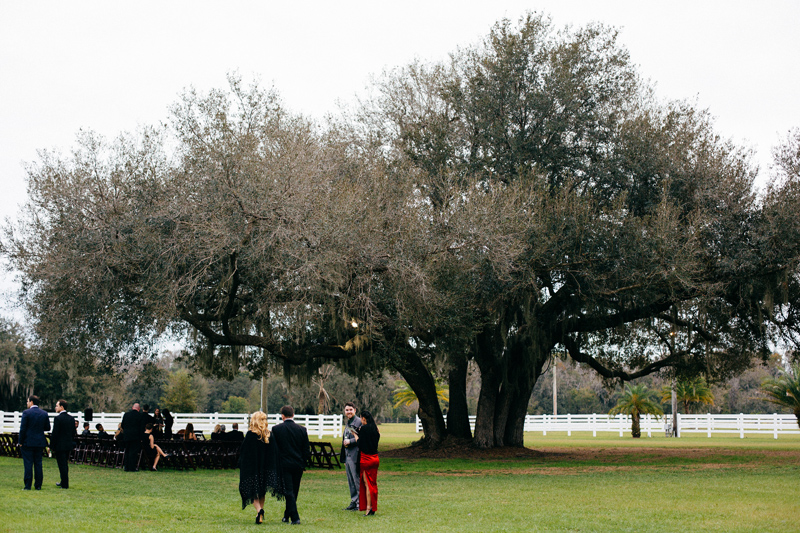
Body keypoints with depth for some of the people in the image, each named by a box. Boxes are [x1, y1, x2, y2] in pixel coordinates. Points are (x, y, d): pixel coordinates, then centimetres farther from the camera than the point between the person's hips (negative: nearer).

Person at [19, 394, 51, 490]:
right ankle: (38, 485, 9)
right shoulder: (44, 414, 4)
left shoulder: (26, 413, -9)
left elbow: (23, 428, -11)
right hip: (40, 442, 4)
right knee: (38, 463, 9)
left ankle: (28, 485, -2)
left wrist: (21, 441, -4)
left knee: (28, 464, -1)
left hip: (28, 442, -4)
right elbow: (47, 428, 8)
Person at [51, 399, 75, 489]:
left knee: (62, 465, -2)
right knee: (65, 464, 18)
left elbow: (54, 434, -15)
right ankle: (63, 482, 29)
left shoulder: (58, 418, -15)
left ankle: (65, 484, 0)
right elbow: (73, 432, 10)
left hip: (60, 445, -7)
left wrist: (52, 446, -9)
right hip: (69, 445, 7)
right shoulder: (71, 418, 6)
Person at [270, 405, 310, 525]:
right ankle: (287, 515, 27)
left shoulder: (276, 429, -6)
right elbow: (306, 450, 3)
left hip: (284, 465, -3)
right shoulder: (302, 429, 1)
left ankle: (295, 518, -11)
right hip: (298, 465, 3)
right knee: (294, 492, 15)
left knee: (289, 492, -3)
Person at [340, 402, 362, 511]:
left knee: (357, 481, -5)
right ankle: (354, 502, 20)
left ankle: (360, 503, 1)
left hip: (355, 456, -9)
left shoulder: (359, 422, -11)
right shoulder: (347, 423, 19)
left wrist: (350, 441, -20)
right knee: (351, 482, 13)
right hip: (348, 456, 9)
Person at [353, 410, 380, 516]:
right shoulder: (375, 429, 8)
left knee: (367, 483, -3)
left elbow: (360, 444, -15)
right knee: (373, 483, 11)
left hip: (366, 458, -7)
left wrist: (356, 435, 3)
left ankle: (368, 507, -5)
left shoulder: (364, 428, -14)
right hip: (375, 458, 7)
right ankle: (373, 508, 14)